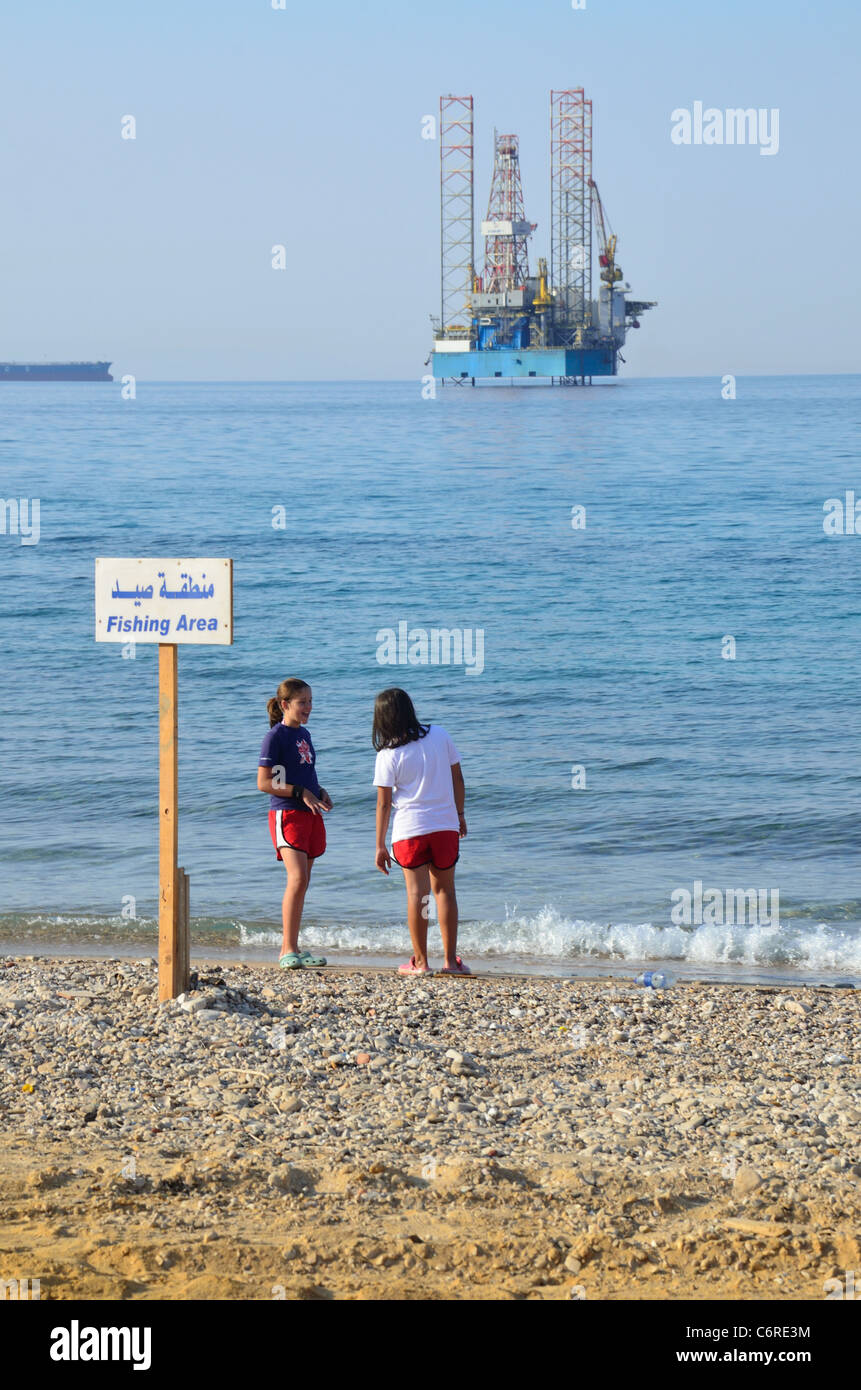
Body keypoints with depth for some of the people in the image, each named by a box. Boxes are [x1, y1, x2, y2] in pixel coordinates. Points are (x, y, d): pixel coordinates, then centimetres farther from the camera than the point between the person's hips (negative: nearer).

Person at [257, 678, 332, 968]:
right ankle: (288, 950, -17)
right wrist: (301, 793, -17)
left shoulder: (304, 735, 16)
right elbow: (263, 783, -12)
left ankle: (291, 948, 11)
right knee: (297, 878, -19)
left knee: (301, 882, 7)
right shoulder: (276, 736, -8)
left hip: (309, 814, 8)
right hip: (286, 813, -8)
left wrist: (320, 792, 7)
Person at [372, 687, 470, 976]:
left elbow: (384, 803, -6)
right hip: (446, 824, 3)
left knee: (417, 892, 2)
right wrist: (459, 815, 20)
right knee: (445, 889, 12)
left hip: (410, 829, -3)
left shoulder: (388, 755, -7)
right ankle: (451, 960, 11)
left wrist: (380, 846, 0)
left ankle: (420, 962, 3)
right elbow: (457, 778, 7)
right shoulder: (439, 735, 1)